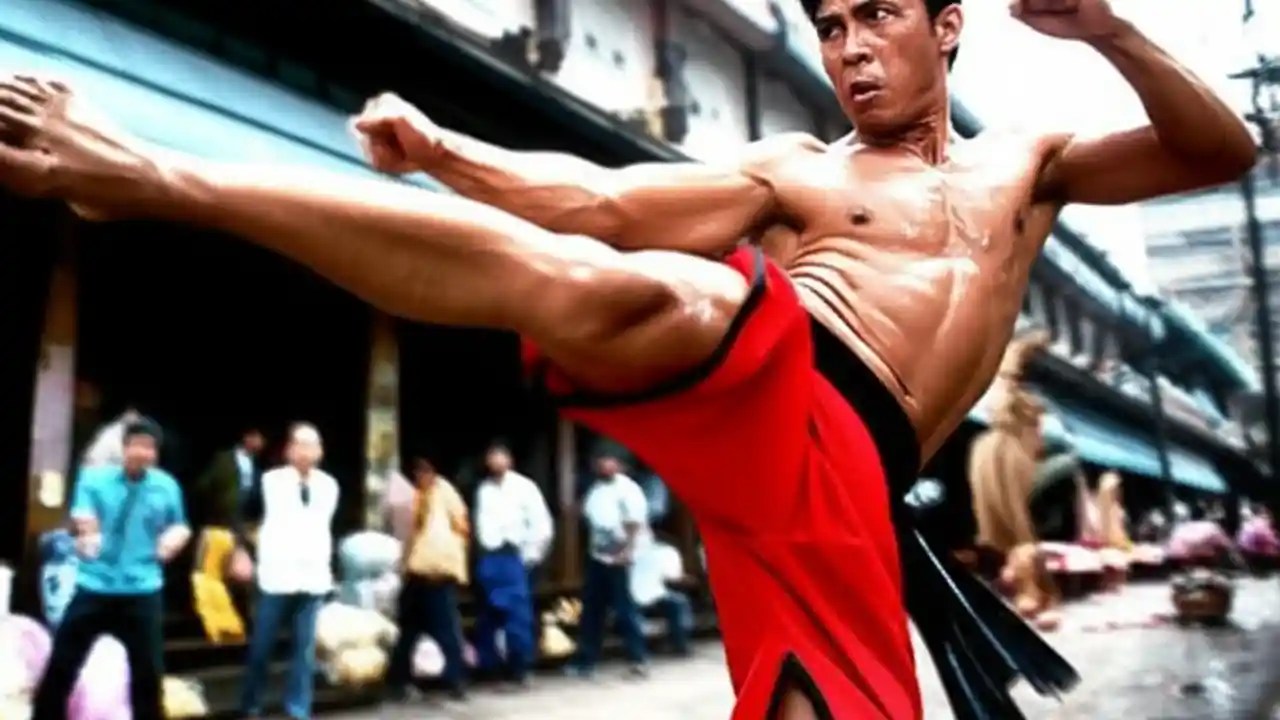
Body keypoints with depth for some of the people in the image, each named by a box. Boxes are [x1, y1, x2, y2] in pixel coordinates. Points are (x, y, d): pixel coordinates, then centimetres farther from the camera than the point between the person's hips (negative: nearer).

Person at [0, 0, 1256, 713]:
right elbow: (593, 198, 10)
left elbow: (1221, 154, 20)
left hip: (846, 470, 4)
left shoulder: (1028, 161, 28)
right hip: (762, 386, -3)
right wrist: (439, 151, -3)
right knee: (600, 288, -33)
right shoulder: (793, 172, 21)